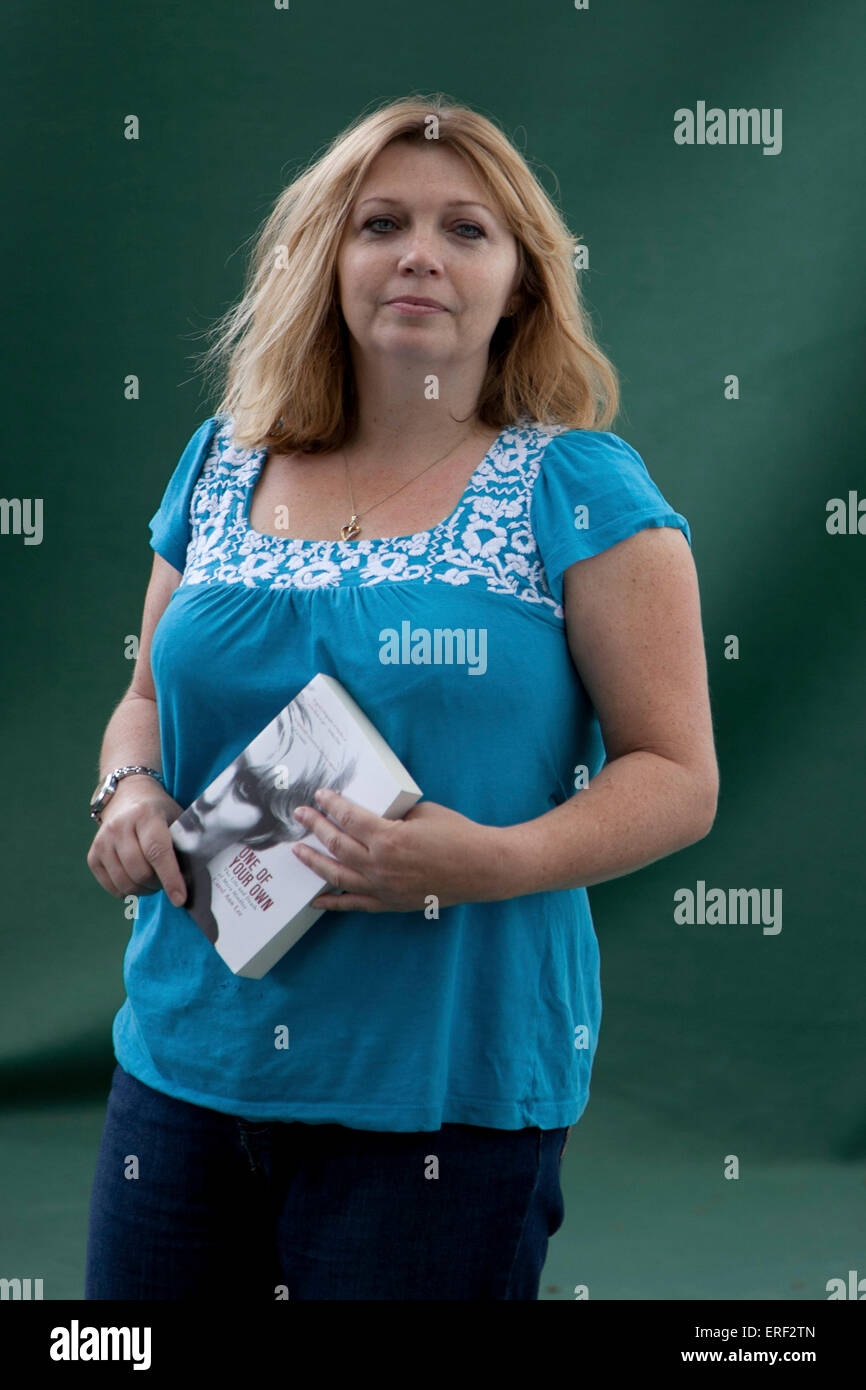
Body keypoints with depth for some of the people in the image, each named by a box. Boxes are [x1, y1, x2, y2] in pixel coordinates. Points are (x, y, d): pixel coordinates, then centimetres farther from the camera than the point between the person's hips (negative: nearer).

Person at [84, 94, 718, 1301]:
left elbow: (678, 776, -6)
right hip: (183, 1066, 4)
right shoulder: (223, 467, 9)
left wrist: (499, 861, -22)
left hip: (445, 1096, -4)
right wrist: (131, 795, -3)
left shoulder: (582, 489, -4)